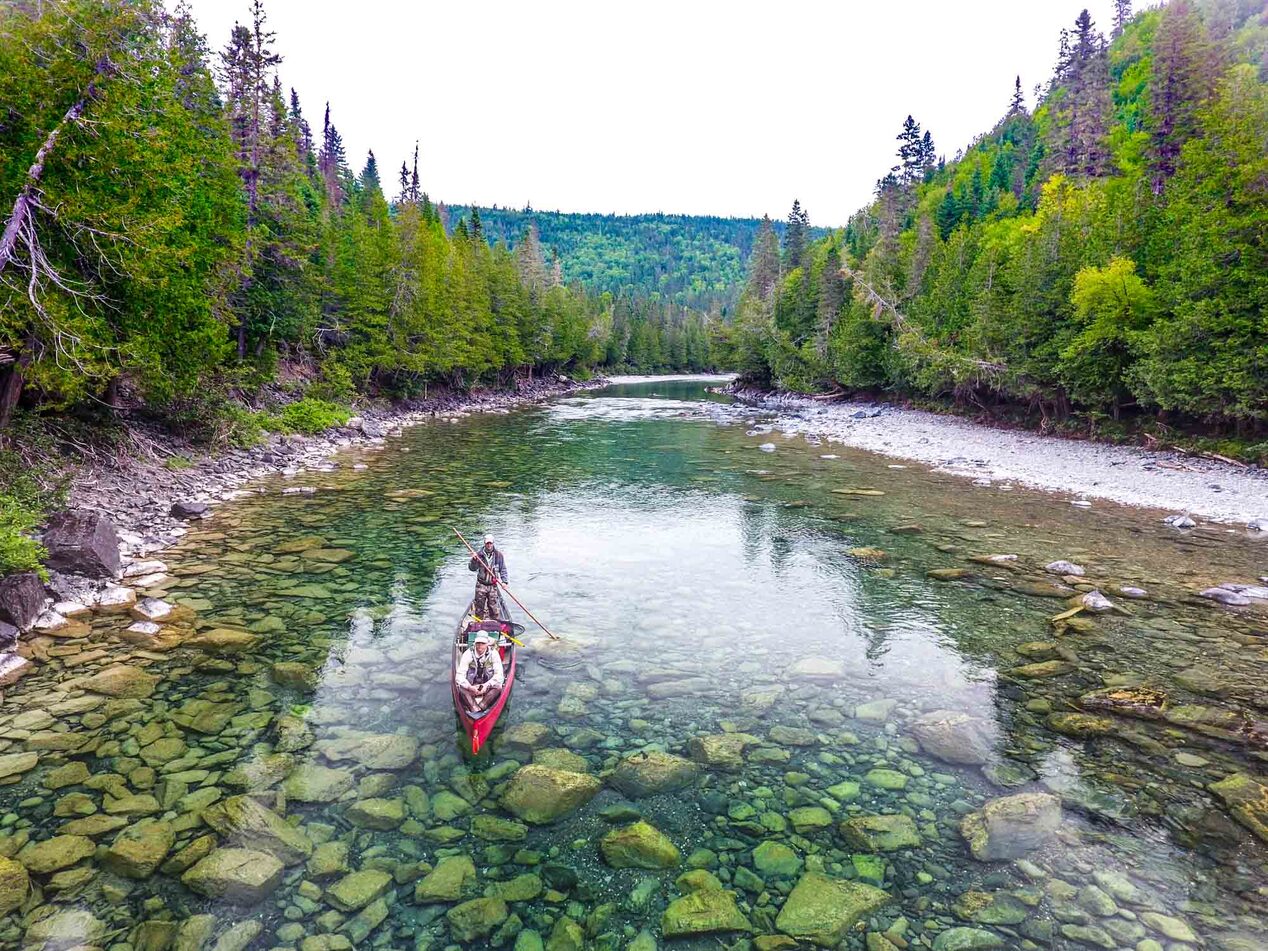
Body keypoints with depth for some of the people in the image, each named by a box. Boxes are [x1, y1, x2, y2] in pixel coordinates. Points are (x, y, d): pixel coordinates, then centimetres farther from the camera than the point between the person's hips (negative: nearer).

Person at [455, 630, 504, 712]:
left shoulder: (493, 653, -14)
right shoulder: (468, 654, -14)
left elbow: (499, 675, -19)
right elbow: (459, 676, -20)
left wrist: (486, 685, -34)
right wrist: (470, 687, -36)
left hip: (488, 687, -1)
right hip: (472, 686, 1)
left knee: (498, 686, -31)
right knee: (460, 685, -29)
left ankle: (482, 706, -27)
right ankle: (474, 708, -33)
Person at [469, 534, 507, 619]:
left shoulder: (498, 555, -2)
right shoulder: (479, 554, -4)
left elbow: (503, 569, 3)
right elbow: (472, 568, -2)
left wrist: (504, 581, -7)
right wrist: (474, 560, -21)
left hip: (493, 585, 0)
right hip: (481, 585, 0)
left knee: (493, 606, 5)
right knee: (480, 606, 8)